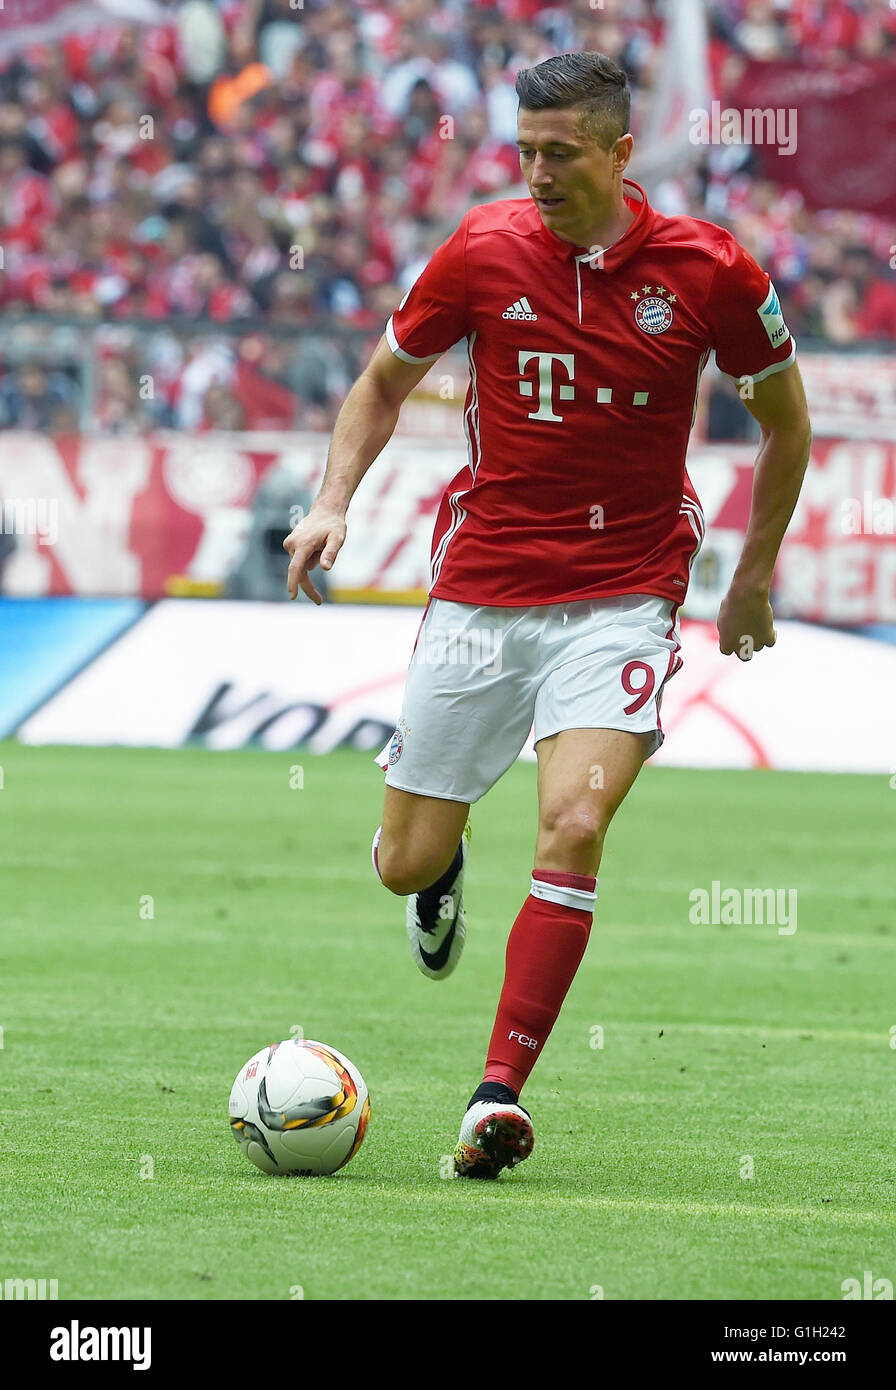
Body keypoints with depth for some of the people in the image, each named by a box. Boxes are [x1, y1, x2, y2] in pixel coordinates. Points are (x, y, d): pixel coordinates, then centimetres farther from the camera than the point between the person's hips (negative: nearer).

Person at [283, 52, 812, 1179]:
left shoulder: (706, 270, -7)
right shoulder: (482, 251, -4)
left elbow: (785, 419, 10)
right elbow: (383, 382, 11)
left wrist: (754, 578, 14)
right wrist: (333, 502, -4)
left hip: (622, 597, -2)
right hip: (479, 592, 2)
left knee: (573, 825, -23)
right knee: (407, 865, 4)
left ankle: (499, 1095, -18)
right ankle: (447, 861, 43)